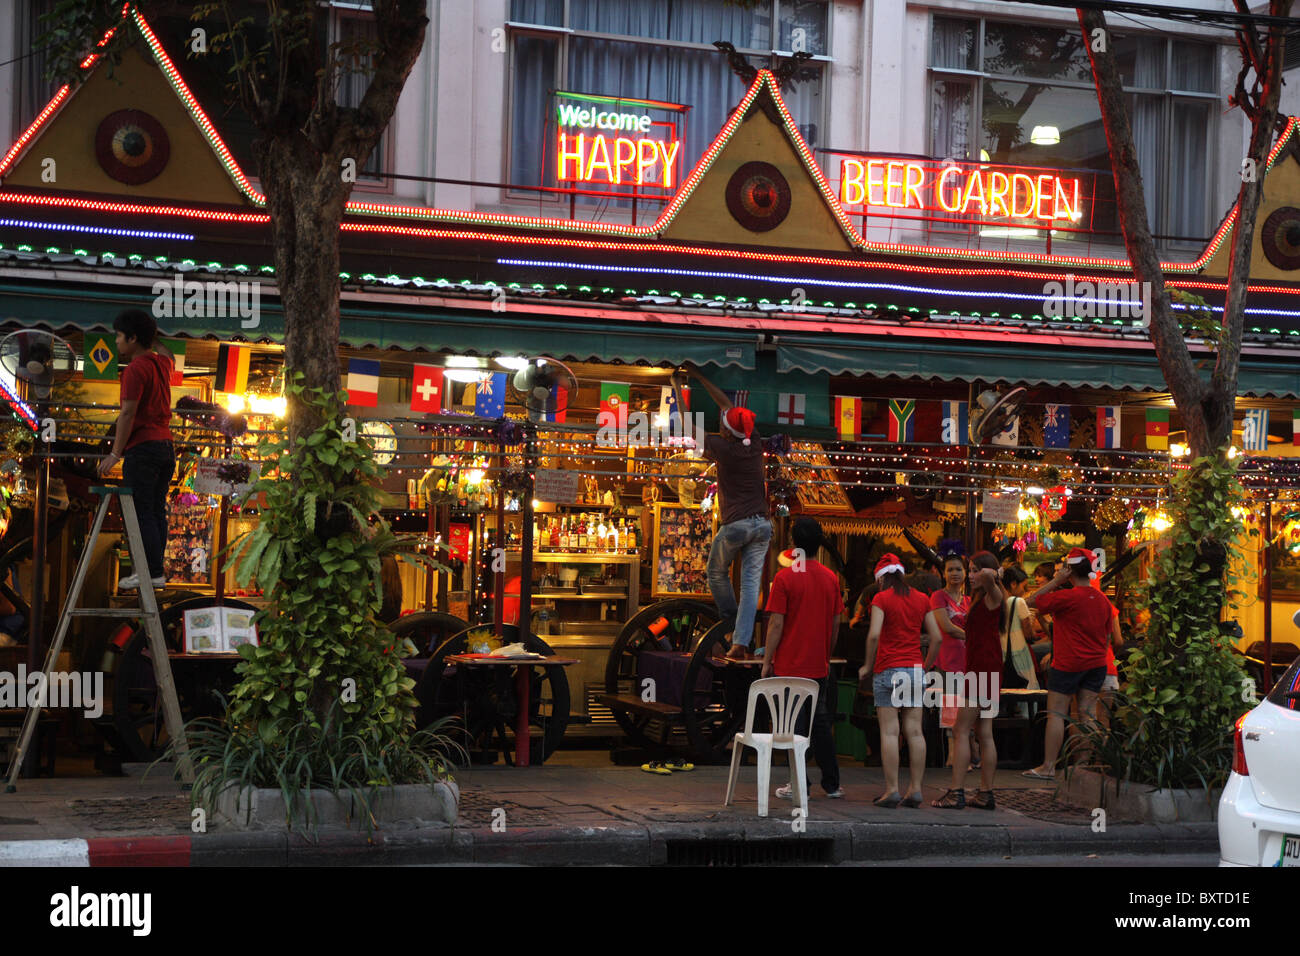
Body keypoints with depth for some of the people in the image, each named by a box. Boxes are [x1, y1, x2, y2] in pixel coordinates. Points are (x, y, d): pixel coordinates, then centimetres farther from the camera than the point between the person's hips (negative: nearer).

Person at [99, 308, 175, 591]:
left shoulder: (135, 369, -13)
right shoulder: (162, 364, 11)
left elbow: (128, 413, -17)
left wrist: (115, 453, -14)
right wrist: (151, 334, 43)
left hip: (142, 448, -8)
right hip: (166, 445, 9)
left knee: (141, 513, -6)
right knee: (157, 512, 10)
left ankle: (153, 573, -8)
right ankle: (156, 570, 12)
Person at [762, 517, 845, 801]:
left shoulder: (784, 578, -11)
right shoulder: (831, 578, 4)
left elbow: (776, 624, -12)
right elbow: (836, 622, 9)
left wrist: (767, 661, -5)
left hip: (790, 665, -5)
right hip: (819, 666, 5)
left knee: (794, 725, 1)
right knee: (821, 723, 13)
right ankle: (832, 784, 17)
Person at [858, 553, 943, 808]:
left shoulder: (881, 599, -4)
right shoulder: (921, 599, 10)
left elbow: (874, 635, -15)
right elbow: (937, 637, 8)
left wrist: (868, 666, -4)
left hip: (888, 669, -4)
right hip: (915, 669, 4)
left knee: (889, 731, -4)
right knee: (914, 731, 5)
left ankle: (891, 790, -7)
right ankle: (915, 790, 5)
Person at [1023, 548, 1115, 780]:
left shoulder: (1066, 597, -16)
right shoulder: (1102, 600, 6)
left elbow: (1032, 601, -8)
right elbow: (1107, 635, 14)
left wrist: (1056, 581, -6)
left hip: (1068, 664, -6)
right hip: (1096, 664, 6)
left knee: (1056, 714, -1)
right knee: (1088, 715, 7)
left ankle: (1049, 767, 0)